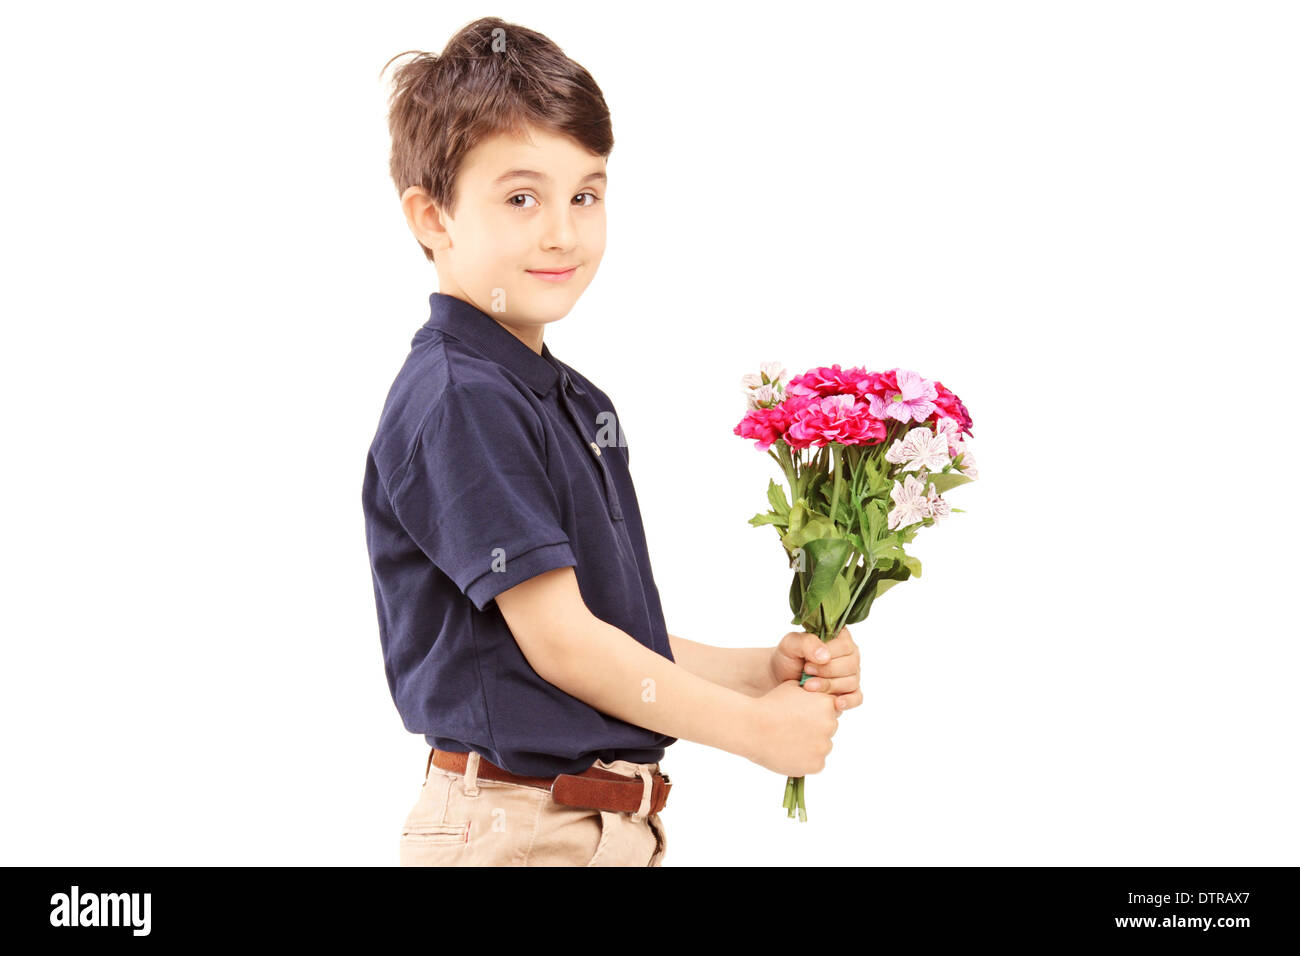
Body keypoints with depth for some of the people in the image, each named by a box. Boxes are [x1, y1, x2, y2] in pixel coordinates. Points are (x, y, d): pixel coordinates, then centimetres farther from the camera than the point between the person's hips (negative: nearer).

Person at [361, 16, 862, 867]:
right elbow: (560, 642, -18)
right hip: (512, 829, -8)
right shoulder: (458, 402, -16)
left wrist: (764, 668, 3)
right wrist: (754, 725, -9)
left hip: (621, 823, 9)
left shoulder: (580, 403, 13)